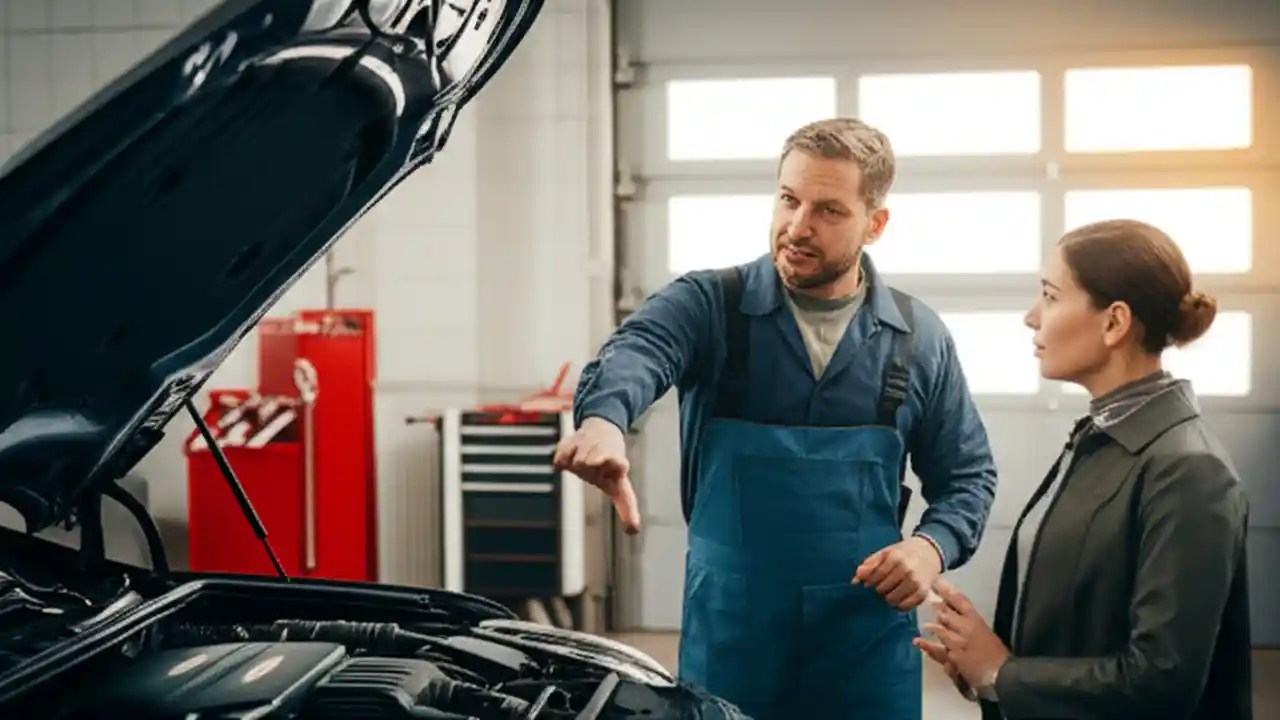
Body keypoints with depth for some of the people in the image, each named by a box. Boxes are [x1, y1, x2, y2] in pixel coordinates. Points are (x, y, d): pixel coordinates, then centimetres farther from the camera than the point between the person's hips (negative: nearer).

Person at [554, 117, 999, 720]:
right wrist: (604, 420, -49)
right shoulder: (708, 306, -4)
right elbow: (635, 351, -26)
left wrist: (933, 546, -10)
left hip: (867, 633, 2)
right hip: (728, 626, -1)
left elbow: (966, 474, 12)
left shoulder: (920, 340, 4)